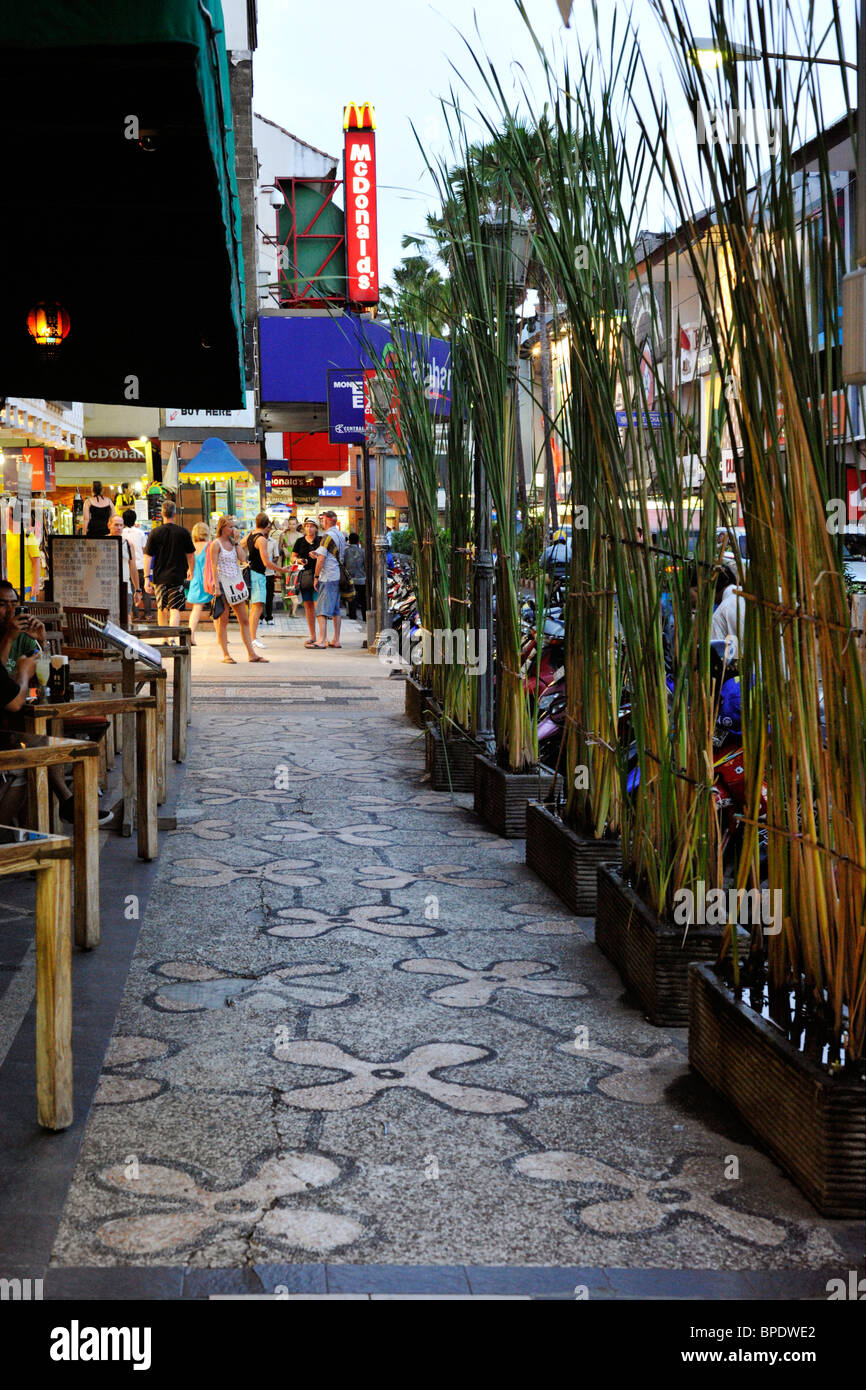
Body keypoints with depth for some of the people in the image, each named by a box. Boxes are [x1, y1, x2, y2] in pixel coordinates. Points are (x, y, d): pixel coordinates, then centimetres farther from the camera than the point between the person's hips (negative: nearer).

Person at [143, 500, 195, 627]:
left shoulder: (155, 532, -2)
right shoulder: (183, 532, -3)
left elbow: (147, 556, -5)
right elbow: (191, 555, 6)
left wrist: (147, 578, -4)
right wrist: (191, 571, 24)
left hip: (159, 577, 2)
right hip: (178, 576, -2)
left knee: (162, 609, 17)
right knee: (175, 609, -6)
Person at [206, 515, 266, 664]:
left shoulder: (233, 542, 12)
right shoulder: (216, 544, -5)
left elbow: (242, 558, 0)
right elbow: (214, 566, -11)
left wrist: (236, 541, 0)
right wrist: (217, 587, -18)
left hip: (236, 583, 6)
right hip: (223, 583, -6)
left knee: (244, 620, 5)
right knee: (223, 621, 0)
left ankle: (252, 653, 6)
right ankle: (225, 654, 5)